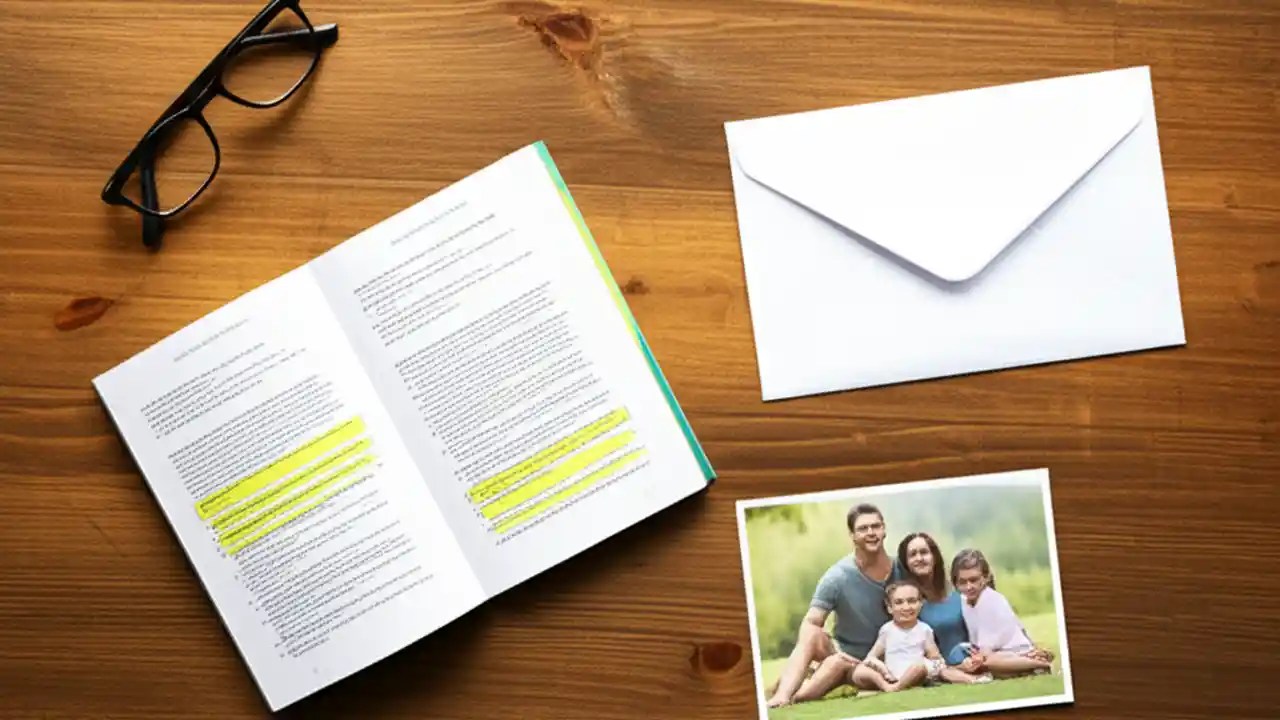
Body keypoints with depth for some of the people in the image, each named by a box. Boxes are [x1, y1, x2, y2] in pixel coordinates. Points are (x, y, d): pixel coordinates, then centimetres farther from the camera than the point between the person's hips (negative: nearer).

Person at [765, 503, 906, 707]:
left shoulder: (902, 571, -7)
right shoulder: (837, 577, -13)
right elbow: (810, 623, -19)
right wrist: (834, 652, -39)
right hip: (845, 652, 1)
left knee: (838, 665, -35)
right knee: (812, 634, -31)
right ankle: (781, 697, -43)